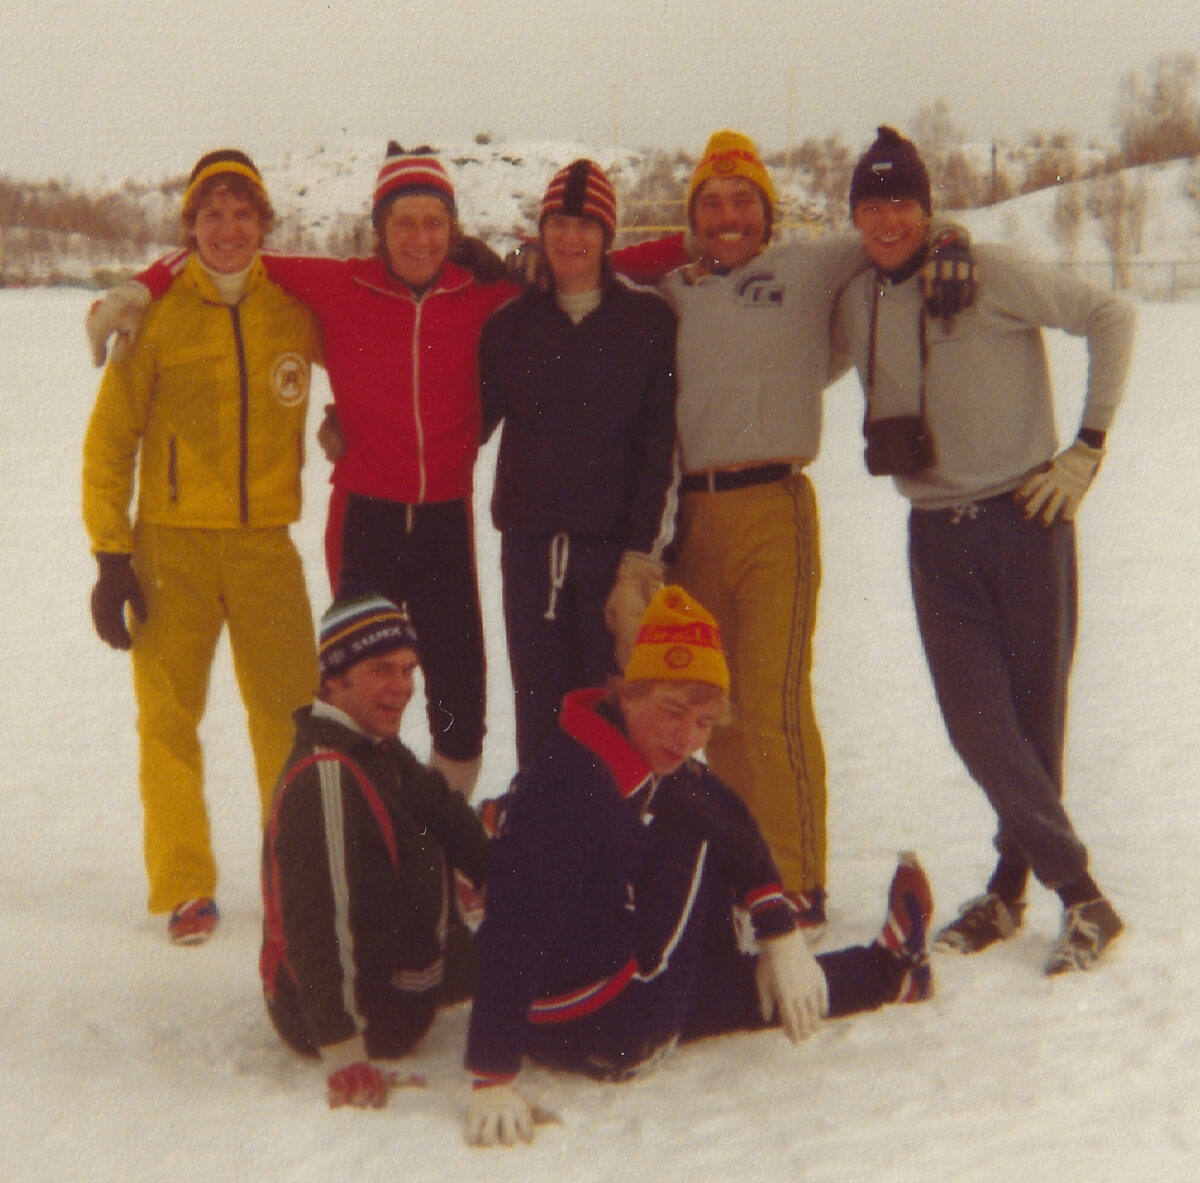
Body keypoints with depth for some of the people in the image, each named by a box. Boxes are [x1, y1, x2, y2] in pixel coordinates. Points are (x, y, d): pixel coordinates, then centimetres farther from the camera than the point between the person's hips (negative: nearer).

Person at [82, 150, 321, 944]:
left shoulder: (296, 311, 4)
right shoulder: (157, 316, -1)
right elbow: (110, 441, 2)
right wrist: (111, 554, -3)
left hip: (265, 543, 1)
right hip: (171, 545, -1)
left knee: (293, 715, 1)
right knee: (169, 716, 2)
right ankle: (185, 888, 13)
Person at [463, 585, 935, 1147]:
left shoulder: (657, 766, 0)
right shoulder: (570, 787, -28)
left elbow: (736, 833, 8)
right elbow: (514, 931, -33)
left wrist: (781, 932, -5)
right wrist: (492, 1080, -36)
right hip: (601, 1033, -9)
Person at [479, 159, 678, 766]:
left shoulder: (649, 321, 3)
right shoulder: (510, 324, 11)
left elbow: (659, 445, -3)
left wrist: (642, 557, -10)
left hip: (616, 545, -3)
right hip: (530, 545, 3)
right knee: (539, 713, 7)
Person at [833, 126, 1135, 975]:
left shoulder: (989, 273, -9)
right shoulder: (856, 306, 6)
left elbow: (1109, 316, -5)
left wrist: (1089, 443, -7)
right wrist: (894, 444, 0)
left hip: (1024, 516, -4)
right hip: (937, 532, 4)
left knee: (1035, 713, 4)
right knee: (978, 720, -4)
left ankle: (1015, 884, 18)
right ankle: (1078, 890, 4)